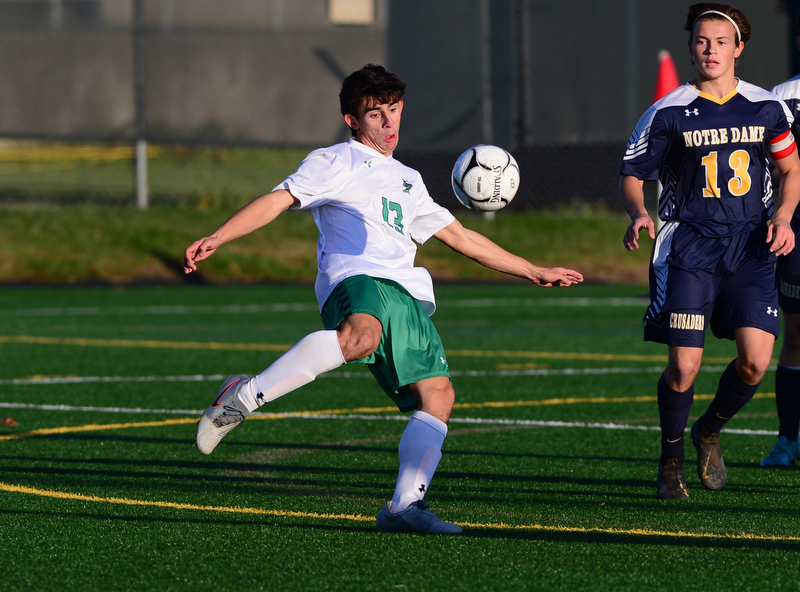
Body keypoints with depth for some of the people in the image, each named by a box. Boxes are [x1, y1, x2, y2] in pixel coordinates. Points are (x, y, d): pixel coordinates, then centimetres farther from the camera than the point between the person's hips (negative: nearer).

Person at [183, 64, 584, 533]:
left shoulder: (408, 181, 34)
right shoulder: (336, 163, 14)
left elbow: (462, 238, 40)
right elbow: (279, 201, 2)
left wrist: (535, 272, 41)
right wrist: (216, 239, -13)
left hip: (408, 296, 7)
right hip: (356, 278, -7)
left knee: (438, 396, -9)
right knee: (361, 336, -41)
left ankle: (405, 506, -11)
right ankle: (244, 398, -38)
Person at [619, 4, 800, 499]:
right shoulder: (669, 114, 0)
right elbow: (632, 175, 6)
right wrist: (639, 215, -15)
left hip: (750, 249, 2)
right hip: (688, 249, -2)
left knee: (755, 360, -13)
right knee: (684, 368, -10)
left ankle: (710, 431, 18)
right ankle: (671, 458, 15)